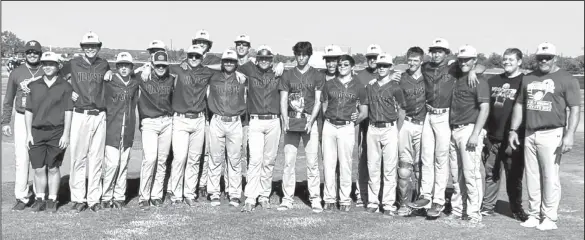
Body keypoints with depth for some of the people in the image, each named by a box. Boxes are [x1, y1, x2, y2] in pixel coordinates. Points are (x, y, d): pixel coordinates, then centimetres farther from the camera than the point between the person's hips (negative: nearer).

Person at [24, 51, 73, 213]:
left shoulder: (65, 87, 2)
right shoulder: (34, 86, 11)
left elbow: (68, 112, -2)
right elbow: (28, 111, 11)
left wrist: (66, 134, -8)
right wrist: (28, 133, 4)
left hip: (57, 132, -3)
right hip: (37, 132, 3)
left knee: (53, 169, 3)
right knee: (39, 169, 5)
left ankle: (52, 201, 13)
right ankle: (40, 200, 17)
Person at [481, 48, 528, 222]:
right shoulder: (493, 81, 13)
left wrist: (515, 138, -14)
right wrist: (484, 131, 9)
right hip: (492, 138, 4)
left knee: (514, 175, 6)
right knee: (491, 173, 9)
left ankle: (516, 208, 21)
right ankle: (487, 207, 17)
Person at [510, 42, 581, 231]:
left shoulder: (566, 79, -2)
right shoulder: (528, 79, 14)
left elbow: (575, 109, -7)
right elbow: (520, 105, 17)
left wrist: (569, 134, -17)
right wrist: (513, 130, 11)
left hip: (551, 134, -5)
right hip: (529, 134, 5)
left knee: (550, 177, -3)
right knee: (532, 176, 9)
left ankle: (549, 217, 7)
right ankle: (534, 215, 19)